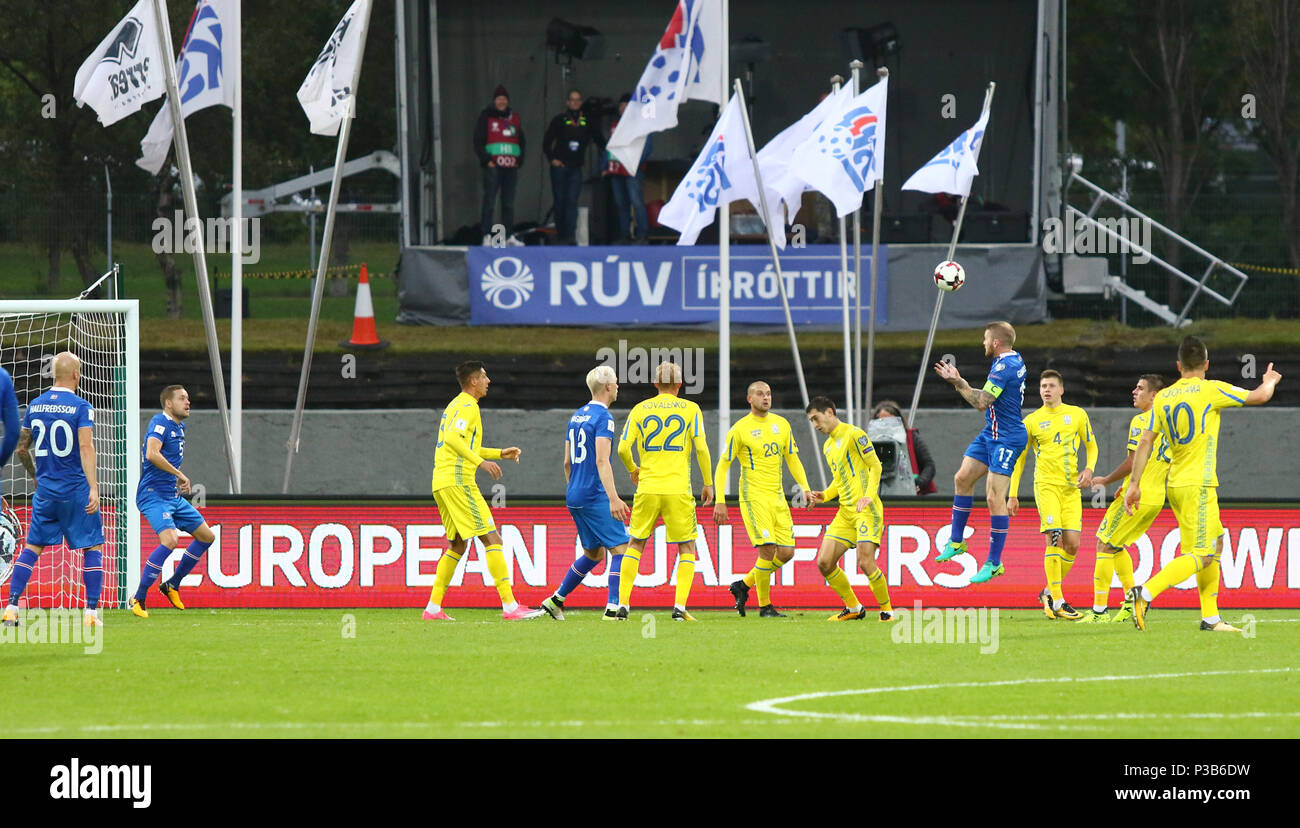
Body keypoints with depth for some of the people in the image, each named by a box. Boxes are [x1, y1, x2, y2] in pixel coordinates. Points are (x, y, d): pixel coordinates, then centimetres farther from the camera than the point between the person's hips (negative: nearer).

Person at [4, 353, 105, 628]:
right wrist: (93, 488, -24)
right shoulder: (81, 407, -10)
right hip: (76, 490, -4)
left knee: (32, 547, 10)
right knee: (92, 547, 5)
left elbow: (21, 448, 14)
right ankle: (92, 612, -2)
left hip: (45, 490, 4)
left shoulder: (35, 406, 7)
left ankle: (11, 608, 2)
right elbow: (86, 447, -20)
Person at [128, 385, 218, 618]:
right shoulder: (160, 423, -14)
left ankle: (172, 585, 24)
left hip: (173, 496, 10)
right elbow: (152, 454, -30)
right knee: (170, 539, -27)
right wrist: (179, 475, -23)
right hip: (153, 494, -10)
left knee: (207, 536, 13)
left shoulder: (179, 426, 16)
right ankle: (138, 599, -18)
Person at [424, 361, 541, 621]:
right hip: (458, 480, -10)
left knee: (457, 545, 17)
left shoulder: (455, 405, 23)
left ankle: (433, 608, 12)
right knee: (492, 539, -11)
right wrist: (481, 461, -28)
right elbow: (452, 439, -24)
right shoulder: (467, 406, -8)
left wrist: (500, 453, 28)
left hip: (441, 483, 10)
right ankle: (510, 606, -16)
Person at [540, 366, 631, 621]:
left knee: (594, 553, 18)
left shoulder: (577, 416, 16)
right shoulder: (603, 418, -11)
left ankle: (556, 600, 18)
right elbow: (601, 461, -21)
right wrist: (613, 498, -26)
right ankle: (612, 608, -15)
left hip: (574, 497, 9)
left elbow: (567, 462, 20)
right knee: (620, 548, -6)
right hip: (595, 496, -9)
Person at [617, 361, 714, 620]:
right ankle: (679, 606, -5)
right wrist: (708, 483, 4)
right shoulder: (690, 409, 2)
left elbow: (623, 448, 2)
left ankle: (622, 603, 7)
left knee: (635, 544, 14)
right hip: (678, 489, -2)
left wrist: (632, 470, 22)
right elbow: (701, 447, -5)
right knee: (687, 547, 8)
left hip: (647, 489, 2)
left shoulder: (640, 410, 6)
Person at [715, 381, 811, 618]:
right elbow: (722, 466, -2)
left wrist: (805, 488, 6)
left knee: (786, 552, 0)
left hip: (777, 497, 6)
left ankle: (744, 584, 19)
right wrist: (720, 501, -9)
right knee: (768, 549, -16)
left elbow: (792, 460, 19)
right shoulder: (740, 429, -5)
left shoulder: (781, 424, 11)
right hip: (753, 497, -6)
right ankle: (765, 606, -3)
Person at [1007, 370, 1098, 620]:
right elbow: (1018, 458, 11)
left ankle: (1049, 592, 15)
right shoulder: (1032, 421, 6)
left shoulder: (1077, 415, 10)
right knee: (1054, 539, -15)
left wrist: (1089, 468, -1)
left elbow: (1091, 445, 19)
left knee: (1072, 544, -4)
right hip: (1046, 484, -3)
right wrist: (1012, 494, 7)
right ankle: (1057, 602, -12)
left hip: (1071, 487, 3)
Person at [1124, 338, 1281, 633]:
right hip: (1198, 486, -7)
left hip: (1175, 484, 7)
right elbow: (1259, 397, -4)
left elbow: (1145, 442, 5)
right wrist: (1269, 381, 19)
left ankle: (1211, 617, 17)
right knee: (1200, 555, -9)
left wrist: (1135, 484, 8)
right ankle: (1145, 593, -25)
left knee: (1215, 543, 18)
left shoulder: (1163, 397, 7)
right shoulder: (1210, 390, -8)